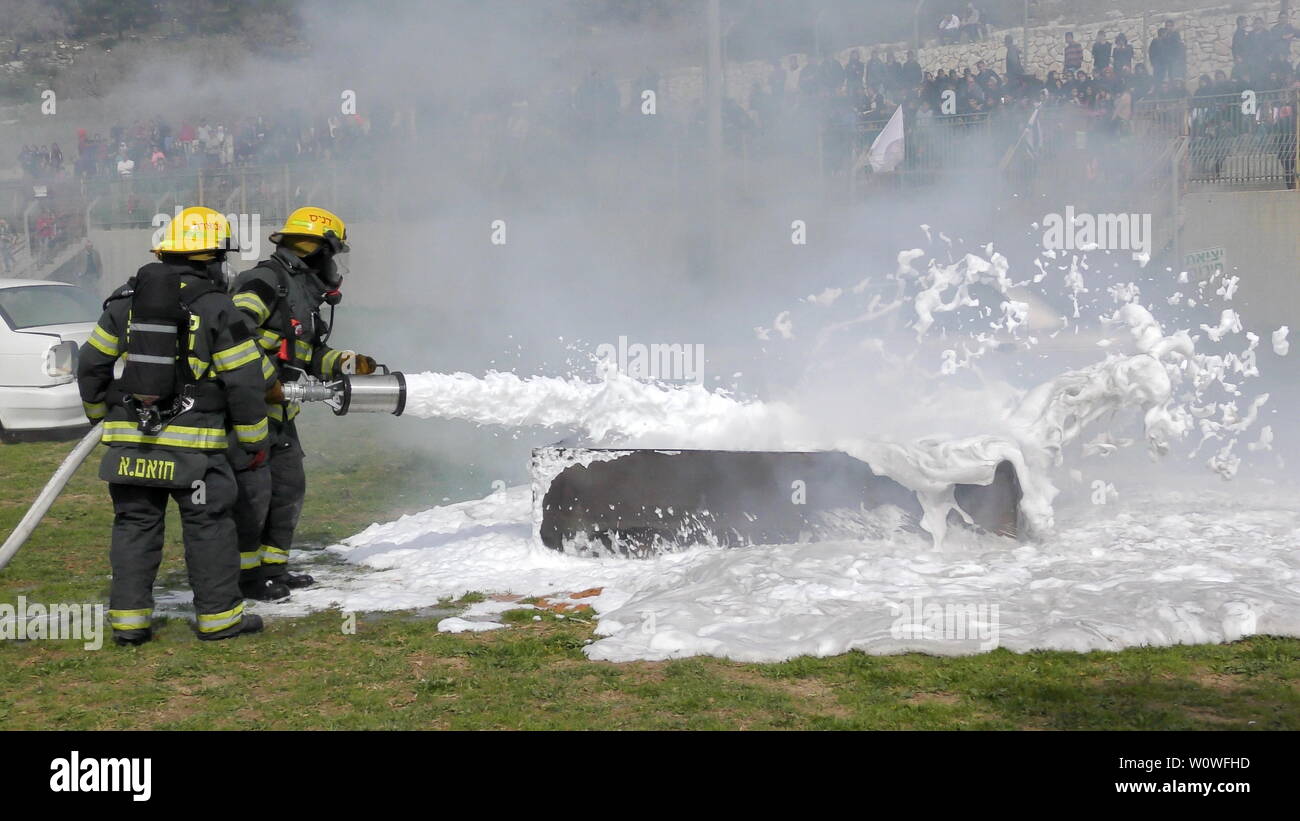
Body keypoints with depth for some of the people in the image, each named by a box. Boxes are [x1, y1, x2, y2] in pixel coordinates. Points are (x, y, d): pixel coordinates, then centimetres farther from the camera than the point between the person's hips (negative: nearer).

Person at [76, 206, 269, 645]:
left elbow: (91, 362, 13)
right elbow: (244, 380, -7)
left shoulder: (126, 300, 7)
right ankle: (218, 615, 11)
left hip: (129, 439, 4)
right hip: (193, 442, -4)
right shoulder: (218, 308, -7)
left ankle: (129, 617, 13)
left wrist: (98, 411, 30)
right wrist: (254, 439, 4)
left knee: (134, 524, 12)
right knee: (209, 526, 6)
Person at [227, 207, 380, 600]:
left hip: (278, 410, 10)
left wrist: (346, 362, 8)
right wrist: (267, 380, -25)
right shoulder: (267, 280, -14)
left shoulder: (303, 292, 17)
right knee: (253, 489, -6)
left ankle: (273, 566, 25)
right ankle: (246, 573, 6)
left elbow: (309, 357, 23)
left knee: (290, 487, 14)